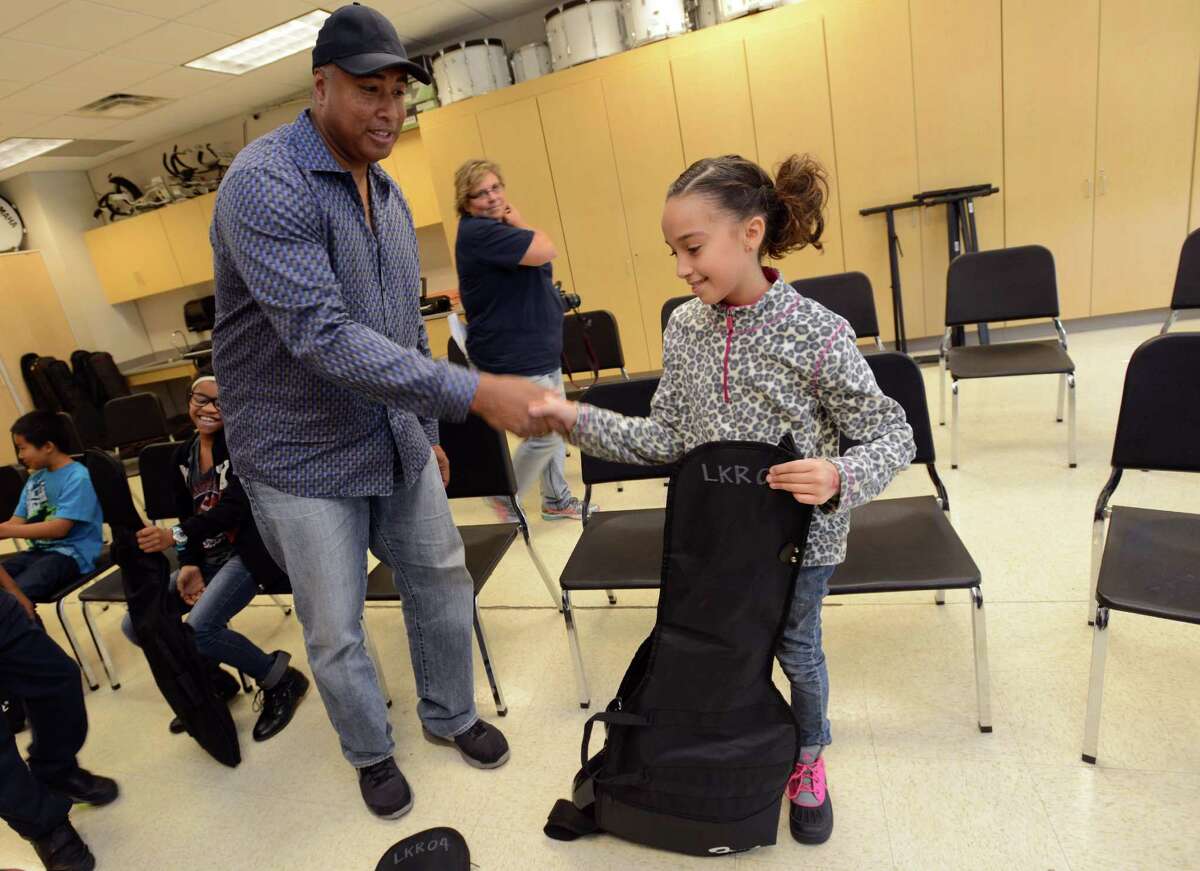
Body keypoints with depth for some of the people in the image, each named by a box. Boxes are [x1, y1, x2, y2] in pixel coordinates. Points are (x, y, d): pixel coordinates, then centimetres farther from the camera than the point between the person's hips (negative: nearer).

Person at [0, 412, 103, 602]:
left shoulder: (77, 477, -12)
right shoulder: (35, 479, 12)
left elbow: (59, 528, -19)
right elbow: (17, 522, 11)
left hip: (73, 554, -8)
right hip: (39, 551, 8)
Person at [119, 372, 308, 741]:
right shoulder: (183, 454, 10)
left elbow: (234, 506, -23)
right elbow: (188, 513, 11)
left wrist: (176, 537, -33)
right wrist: (189, 564, -4)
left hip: (247, 550, -8)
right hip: (206, 555, 8)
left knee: (199, 629, -28)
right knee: (136, 624, 0)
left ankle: (281, 681, -4)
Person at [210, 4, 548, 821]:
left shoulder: (389, 193, 7)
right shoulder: (265, 184, -19)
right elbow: (325, 338, -30)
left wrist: (428, 430, 16)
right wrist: (476, 393, -34)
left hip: (397, 444, 7)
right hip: (306, 459, -6)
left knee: (443, 584, 16)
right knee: (337, 631, 9)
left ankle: (450, 714, 41)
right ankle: (373, 753, 37)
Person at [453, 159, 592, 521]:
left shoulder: (498, 227, 13)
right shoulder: (478, 232, -19)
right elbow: (546, 251, -25)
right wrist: (519, 223, -12)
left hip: (540, 349, 10)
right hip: (515, 358, -10)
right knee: (544, 434, -4)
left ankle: (557, 499, 32)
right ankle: (506, 499, 16)